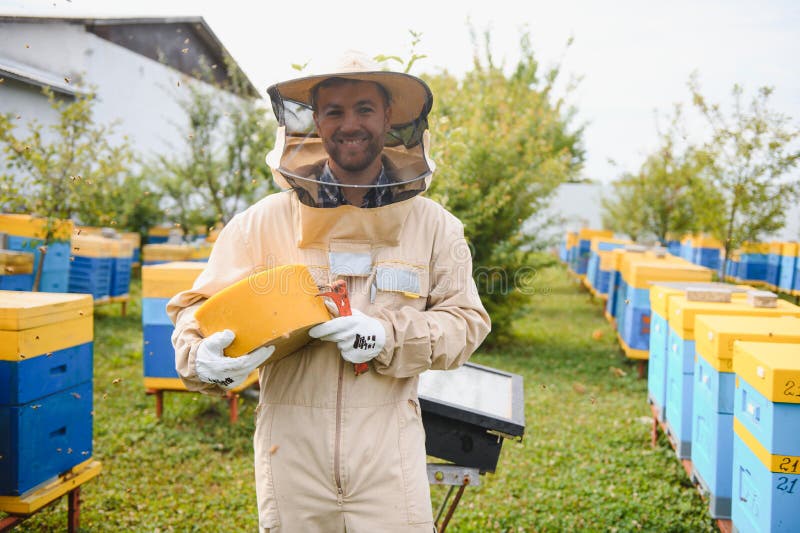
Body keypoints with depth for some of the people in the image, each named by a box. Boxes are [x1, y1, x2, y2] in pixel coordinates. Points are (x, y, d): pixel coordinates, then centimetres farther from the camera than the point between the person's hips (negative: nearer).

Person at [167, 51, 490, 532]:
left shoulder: (432, 225, 3)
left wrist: (388, 336, -14)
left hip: (388, 453, 0)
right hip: (290, 449, 0)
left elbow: (466, 320, 2)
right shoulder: (264, 221, 0)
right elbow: (200, 305, 1)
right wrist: (203, 357, -21)